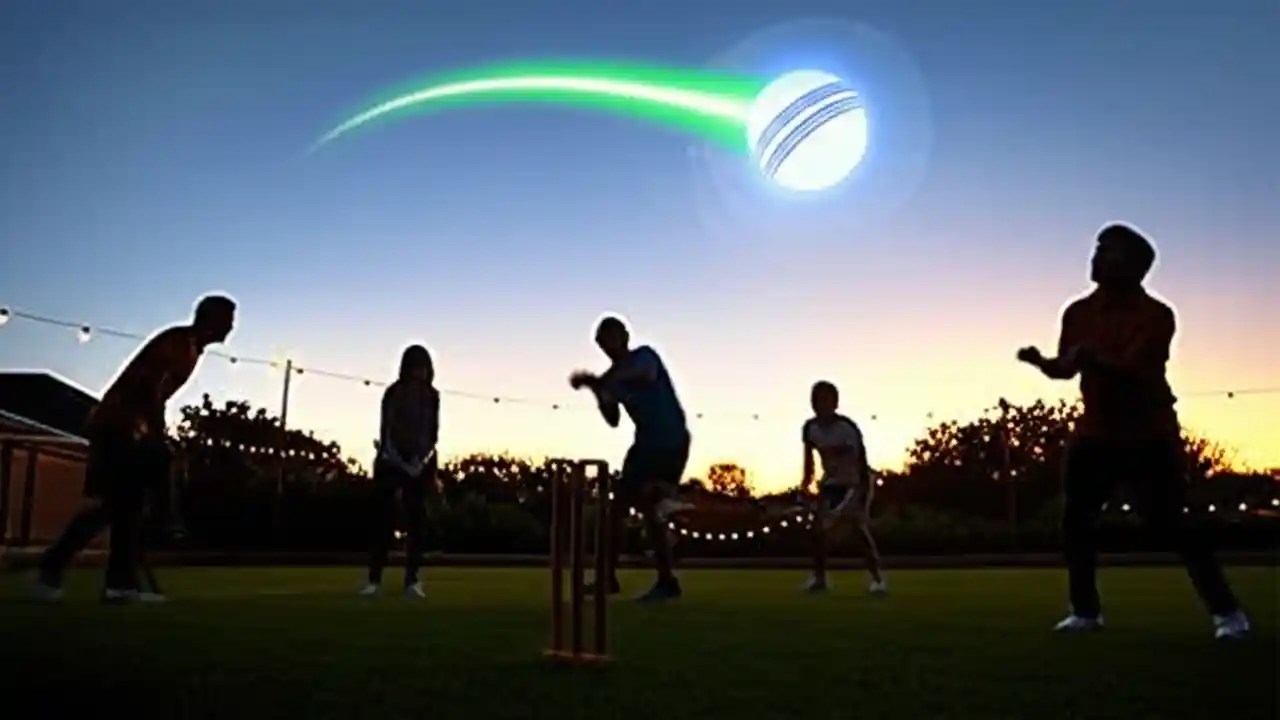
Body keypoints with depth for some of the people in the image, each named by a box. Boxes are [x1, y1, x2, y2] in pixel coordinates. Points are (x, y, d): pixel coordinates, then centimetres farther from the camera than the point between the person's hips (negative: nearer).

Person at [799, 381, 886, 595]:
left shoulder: (848, 428, -27)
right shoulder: (810, 428, -10)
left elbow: (861, 461, -27)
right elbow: (809, 457, 7)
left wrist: (862, 490, -34)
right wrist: (806, 482, 1)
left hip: (855, 482, -5)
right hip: (831, 482, 5)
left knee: (860, 527, -15)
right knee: (819, 527, -2)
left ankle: (877, 578, -8)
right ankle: (819, 577, 11)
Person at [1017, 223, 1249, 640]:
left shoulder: (1155, 315, -12)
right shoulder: (1078, 312, 5)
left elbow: (1134, 370, -25)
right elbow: (1066, 368, 5)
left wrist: (1095, 359, -42)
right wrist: (1040, 362, -16)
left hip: (1150, 437, -5)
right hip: (1096, 434, 6)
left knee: (1168, 524, -7)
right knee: (1075, 521, 2)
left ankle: (1227, 612, 7)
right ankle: (1085, 611, 15)